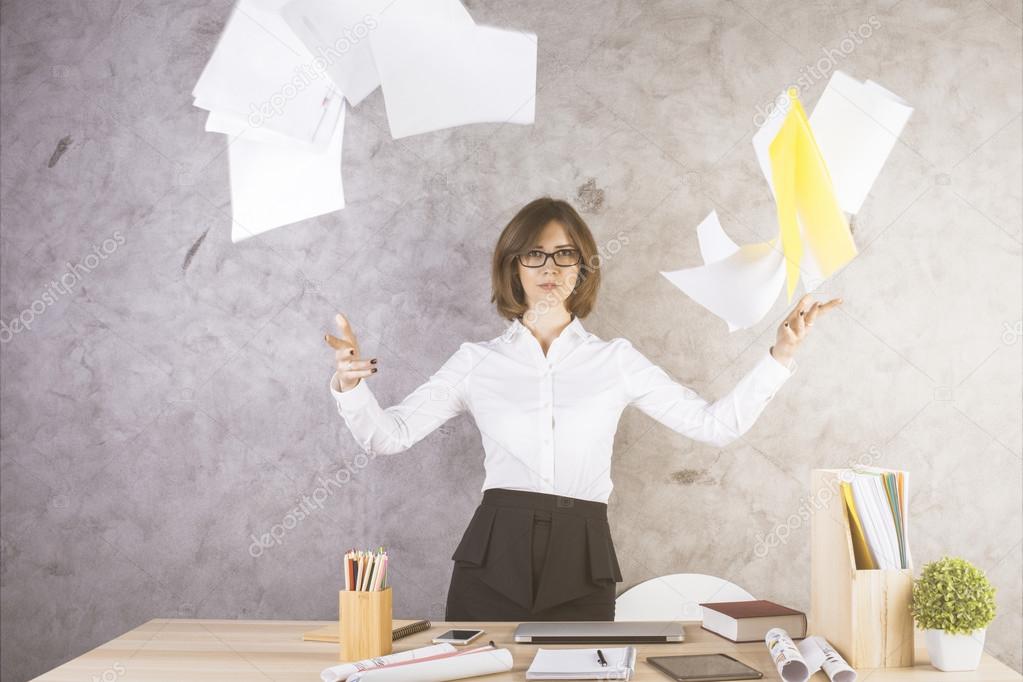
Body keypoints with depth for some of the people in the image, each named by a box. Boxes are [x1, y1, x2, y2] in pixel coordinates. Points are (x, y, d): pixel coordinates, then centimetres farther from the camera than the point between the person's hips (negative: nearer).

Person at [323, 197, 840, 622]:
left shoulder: (615, 361, 9)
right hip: (494, 560, 0)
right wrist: (348, 385, -14)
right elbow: (389, 435, 5)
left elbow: (715, 424, 8)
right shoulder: (477, 362, 8)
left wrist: (779, 357, -2)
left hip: (581, 569, 0)